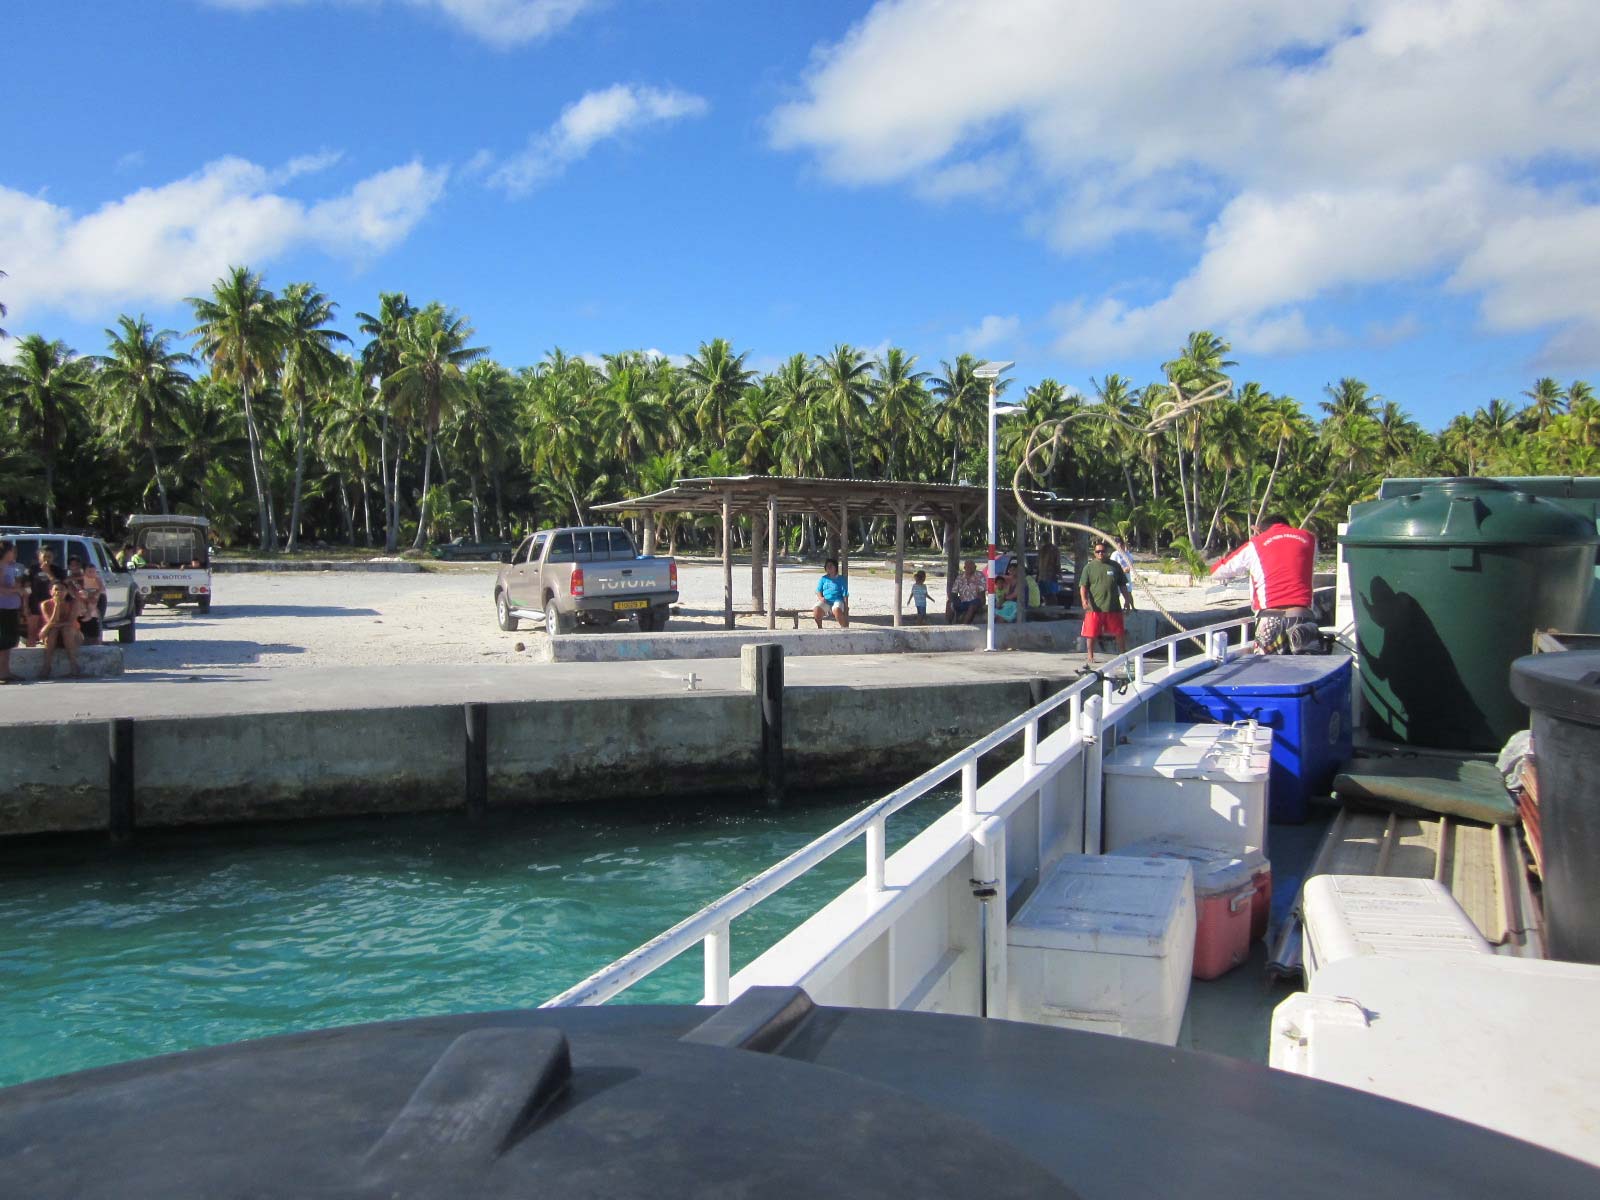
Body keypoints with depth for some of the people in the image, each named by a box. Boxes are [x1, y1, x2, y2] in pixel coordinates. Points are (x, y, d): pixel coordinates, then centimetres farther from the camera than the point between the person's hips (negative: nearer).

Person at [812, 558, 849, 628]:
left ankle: (845, 628, -19)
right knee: (816, 610, -31)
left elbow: (845, 595, 4)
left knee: (837, 610, -39)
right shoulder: (823, 579, 17)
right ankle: (819, 628, -9)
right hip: (825, 601, 2)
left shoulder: (841, 579, 9)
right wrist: (820, 598, -10)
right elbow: (818, 591, 14)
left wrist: (846, 607, -7)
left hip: (837, 600, -2)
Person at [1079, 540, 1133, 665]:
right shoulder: (1089, 567, 3)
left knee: (1120, 633, 8)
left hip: (1114, 607, 2)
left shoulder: (1115, 566, 9)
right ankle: (1090, 656, 16)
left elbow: (1123, 586, 14)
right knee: (1092, 633, 2)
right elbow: (1083, 586, -1)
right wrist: (1084, 600, -16)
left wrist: (1128, 602, 10)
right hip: (1094, 607, -2)